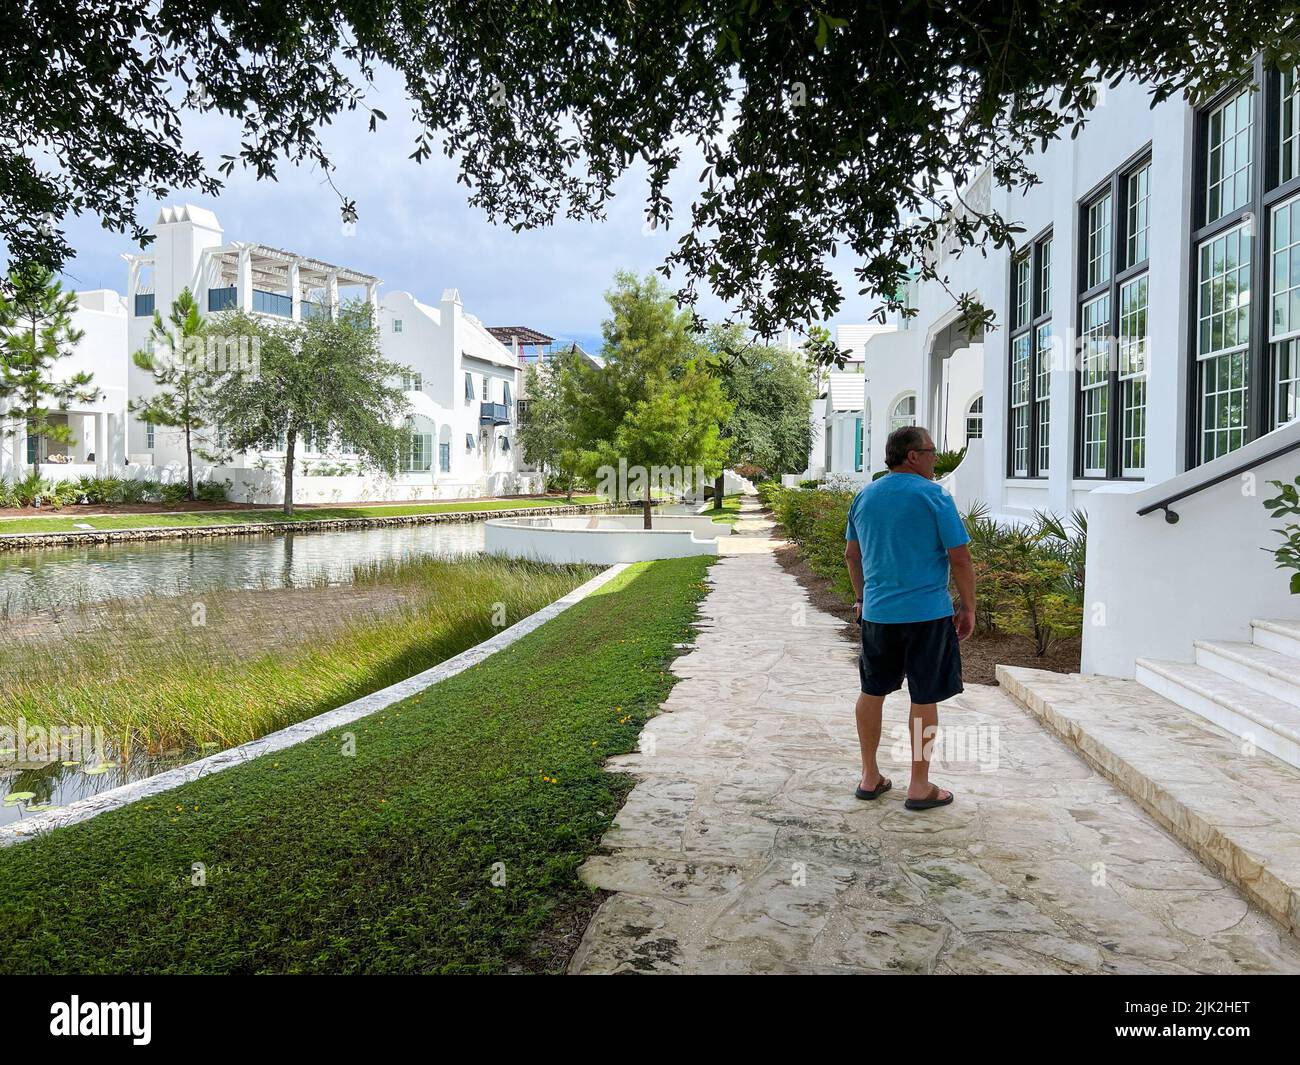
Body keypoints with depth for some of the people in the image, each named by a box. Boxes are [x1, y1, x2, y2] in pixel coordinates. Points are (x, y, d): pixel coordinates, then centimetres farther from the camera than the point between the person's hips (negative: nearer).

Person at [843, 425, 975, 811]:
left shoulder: (864, 497, 8)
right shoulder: (934, 497, -9)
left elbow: (852, 555, 16)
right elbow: (960, 558, -10)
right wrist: (968, 609, 1)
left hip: (877, 611, 5)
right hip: (927, 612, -5)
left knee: (872, 692, 14)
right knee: (924, 698, 6)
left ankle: (869, 777, 24)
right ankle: (919, 787, 14)